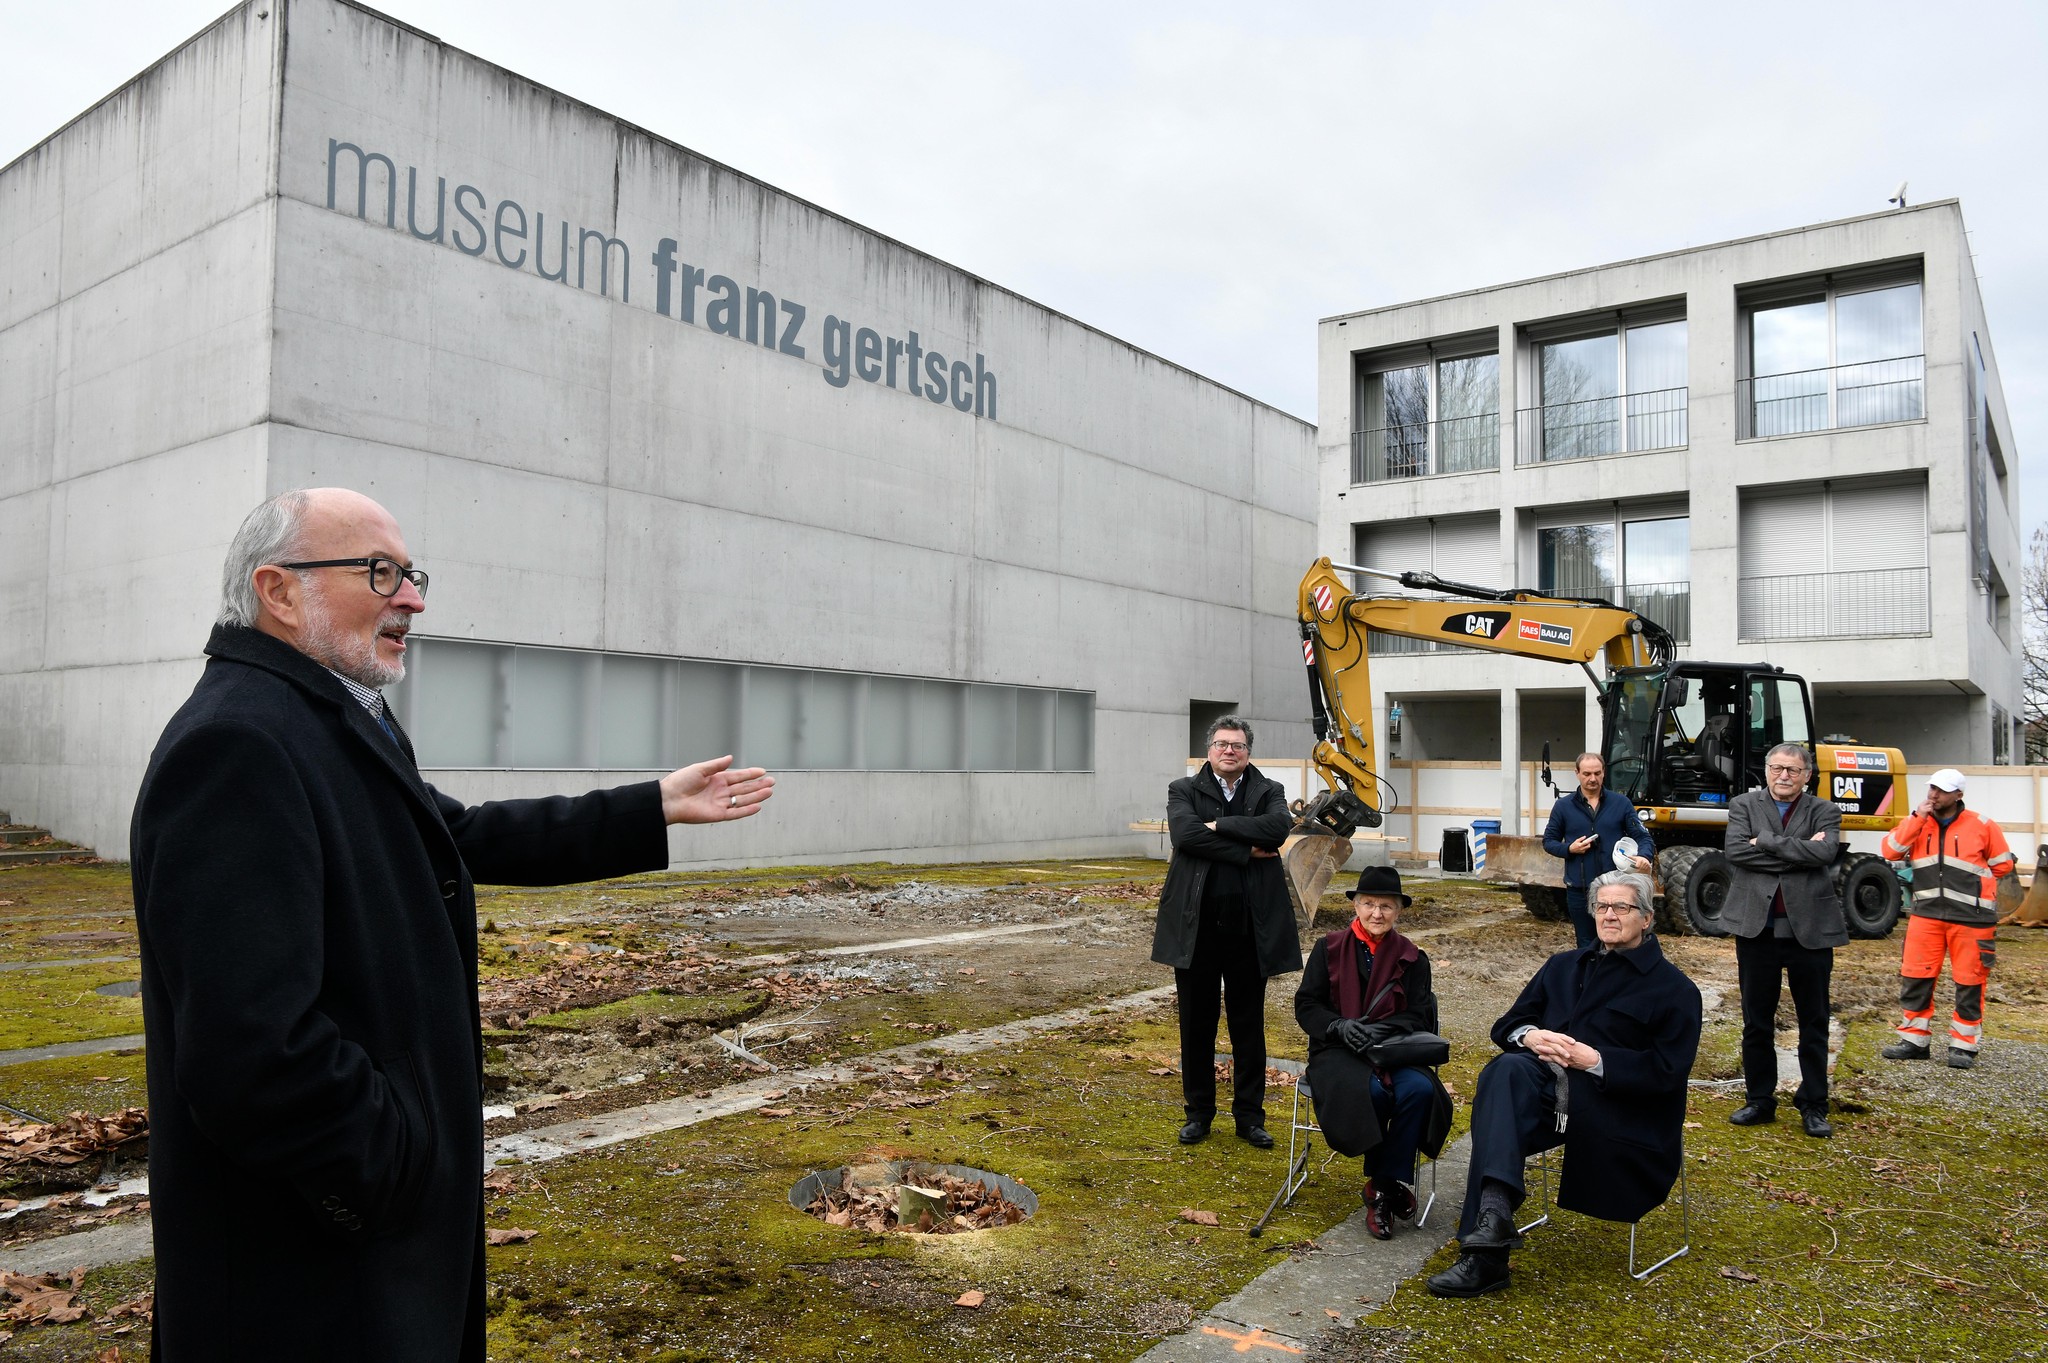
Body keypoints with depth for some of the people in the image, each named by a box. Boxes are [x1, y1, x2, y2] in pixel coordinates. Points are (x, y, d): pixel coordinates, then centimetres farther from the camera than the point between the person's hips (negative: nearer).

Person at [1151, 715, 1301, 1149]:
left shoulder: (1268, 792, 7)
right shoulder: (1183, 790, 4)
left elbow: (1278, 827, -16)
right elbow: (1184, 833, -16)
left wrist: (1218, 825, -14)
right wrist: (1246, 851, -16)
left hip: (1249, 929, 1)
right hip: (1196, 927, 0)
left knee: (1249, 1028, 10)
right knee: (1196, 1026, 10)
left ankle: (1249, 1116, 23)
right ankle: (1199, 1112, 24)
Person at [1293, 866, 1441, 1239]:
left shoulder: (1412, 958, 10)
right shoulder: (1329, 948, 8)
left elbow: (1418, 1017, 1)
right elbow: (1306, 1006, 3)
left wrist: (1381, 1030, -19)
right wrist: (1340, 1026, -17)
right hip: (1338, 1050, -1)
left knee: (1419, 1089, -31)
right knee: (1371, 1091, -33)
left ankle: (1383, 1187, -18)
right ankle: (1395, 1182, -11)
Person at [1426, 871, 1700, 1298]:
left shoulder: (1675, 989, 9)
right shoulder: (1564, 966, 24)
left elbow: (1667, 1072, -4)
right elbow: (1506, 1025, 20)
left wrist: (1593, 1059, -15)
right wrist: (1531, 1036, -5)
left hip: (1619, 1111, -4)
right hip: (1550, 1084, 5)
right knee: (1507, 1068, -33)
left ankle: (1484, 1256, -36)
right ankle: (1493, 1210, -46)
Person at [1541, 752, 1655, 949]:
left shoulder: (1621, 804, 2)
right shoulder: (1563, 806, 3)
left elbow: (1643, 836, -1)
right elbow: (1549, 841, 9)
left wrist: (1644, 856, -22)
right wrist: (1569, 849, -12)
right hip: (1579, 890, 1)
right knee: (1586, 947, 12)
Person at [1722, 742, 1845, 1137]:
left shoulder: (1824, 812, 5)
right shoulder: (1743, 806, 6)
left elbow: (1825, 852, -16)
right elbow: (1736, 850, -12)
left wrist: (1766, 842, -14)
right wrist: (1798, 852, -15)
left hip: (1810, 929, -1)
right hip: (1756, 926, 1)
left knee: (1814, 1023, 8)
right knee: (1756, 1021, 9)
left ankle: (1813, 1105, 19)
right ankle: (1759, 1100, 21)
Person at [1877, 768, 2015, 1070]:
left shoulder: (1982, 826, -1)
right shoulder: (1918, 823, 7)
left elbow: (2003, 865, 7)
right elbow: (1889, 851, -7)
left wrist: (1968, 879, 3)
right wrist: (1916, 818, -11)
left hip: (1970, 917, -3)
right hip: (1926, 912, 3)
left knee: (1969, 982, 4)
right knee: (1915, 977, 4)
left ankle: (1965, 1045, 16)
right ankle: (1915, 1040, 15)